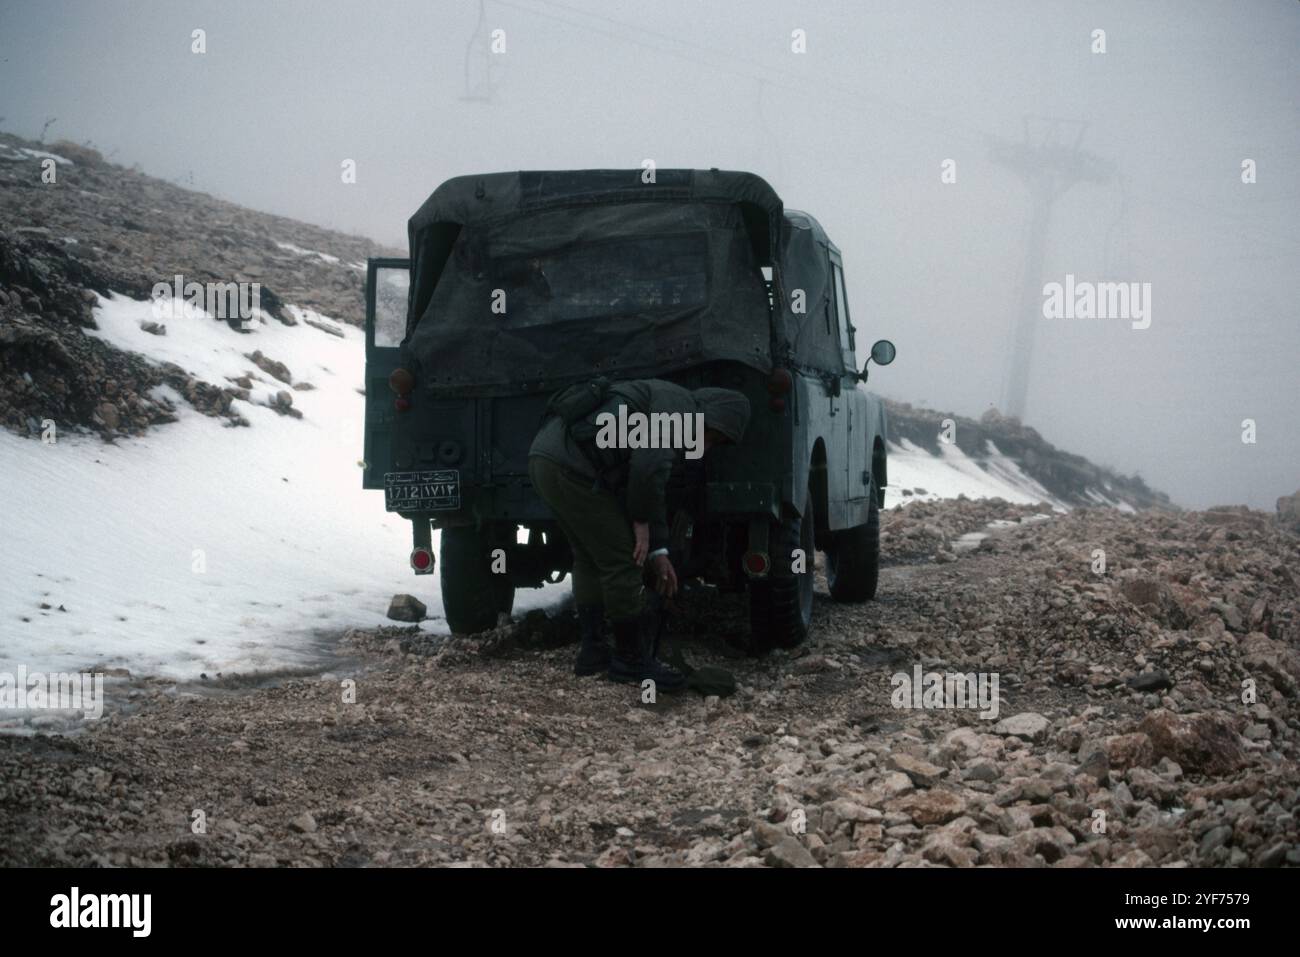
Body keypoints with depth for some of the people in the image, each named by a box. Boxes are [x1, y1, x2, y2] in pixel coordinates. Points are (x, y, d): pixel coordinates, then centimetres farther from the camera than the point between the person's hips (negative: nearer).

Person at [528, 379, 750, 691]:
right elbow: (648, 467, -19)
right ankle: (631, 659, 8)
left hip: (543, 457, 10)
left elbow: (652, 489, 30)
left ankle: (593, 652, 24)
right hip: (571, 466, -10)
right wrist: (642, 521, -5)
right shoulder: (678, 406, -4)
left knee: (590, 559, 21)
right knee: (621, 560, -1)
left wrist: (658, 550, 25)